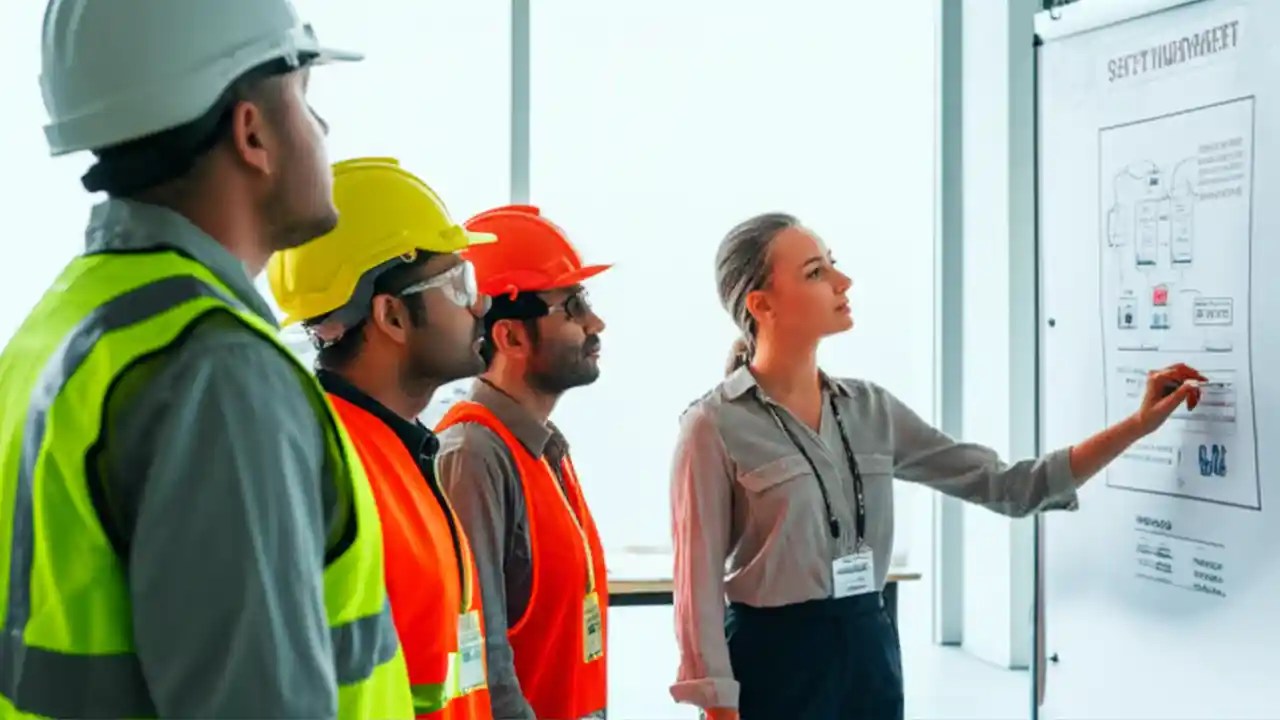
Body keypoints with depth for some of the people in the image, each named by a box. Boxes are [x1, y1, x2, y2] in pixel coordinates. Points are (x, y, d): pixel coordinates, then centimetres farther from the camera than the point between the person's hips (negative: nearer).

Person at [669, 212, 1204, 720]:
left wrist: (1137, 425, 0)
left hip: (870, 655, 6)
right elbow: (699, 590, -11)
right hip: (774, 661, -6)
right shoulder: (715, 426, -11)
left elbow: (1010, 487, 7)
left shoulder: (869, 408, 7)